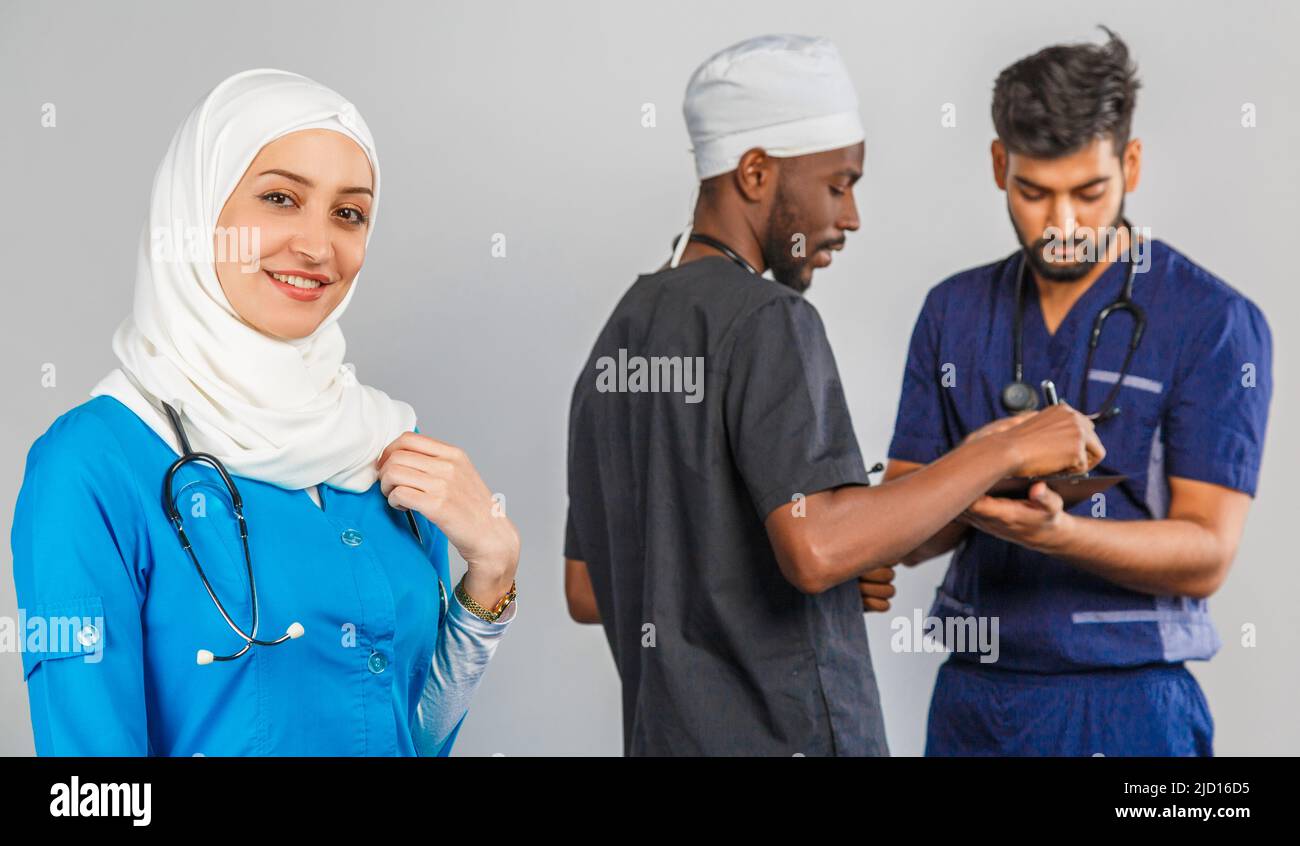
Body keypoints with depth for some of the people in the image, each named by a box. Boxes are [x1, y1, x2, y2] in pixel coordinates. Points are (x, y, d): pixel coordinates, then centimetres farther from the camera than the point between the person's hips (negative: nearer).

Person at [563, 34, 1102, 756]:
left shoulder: (620, 332, 11)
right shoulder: (767, 322, -14)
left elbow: (586, 591, 13)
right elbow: (815, 549, -27)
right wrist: (1006, 450, -17)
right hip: (786, 733, -8)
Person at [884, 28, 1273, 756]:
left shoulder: (1216, 322, -8)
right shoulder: (953, 312, 5)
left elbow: (1207, 556, -12)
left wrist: (1051, 530, -28)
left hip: (1124, 702, -4)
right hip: (970, 694, 4)